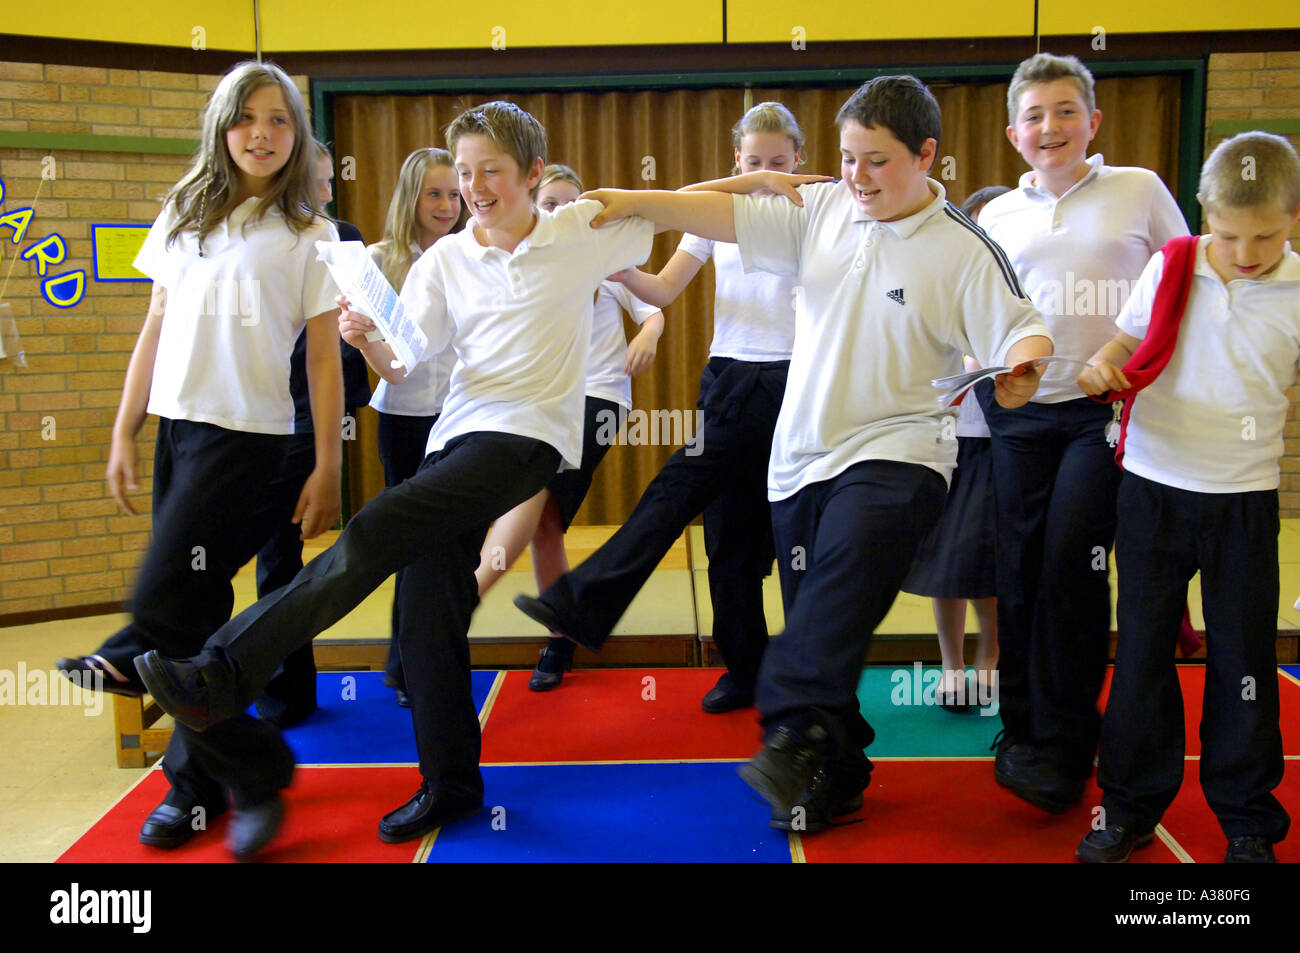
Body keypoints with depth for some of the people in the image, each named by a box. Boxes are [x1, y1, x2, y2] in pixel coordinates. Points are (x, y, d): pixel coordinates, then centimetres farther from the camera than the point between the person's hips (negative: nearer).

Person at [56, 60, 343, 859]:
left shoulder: (309, 235, 0)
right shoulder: (184, 216, 13)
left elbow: (325, 358, -2)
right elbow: (158, 329, 14)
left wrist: (328, 468, -6)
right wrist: (125, 432, 12)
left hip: (248, 436, -5)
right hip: (175, 429, 5)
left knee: (163, 608, -11)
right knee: (194, 614, 10)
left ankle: (256, 775, 6)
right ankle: (198, 785, 25)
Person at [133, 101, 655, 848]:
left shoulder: (583, 231, 3)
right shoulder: (446, 260, 11)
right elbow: (400, 363, 5)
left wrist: (591, 286, 15)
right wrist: (365, 337, -14)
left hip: (530, 433, -5)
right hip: (458, 429, 5)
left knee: (377, 530, -22)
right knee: (429, 602, 0)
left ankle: (227, 673, -16)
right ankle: (451, 785, 15)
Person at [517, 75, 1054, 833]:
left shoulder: (964, 249, -4)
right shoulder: (821, 209, 7)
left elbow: (1022, 330, -5)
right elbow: (726, 214, 1)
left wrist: (1023, 366, -27)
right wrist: (635, 202, -10)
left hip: (896, 455, -4)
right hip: (802, 453, 5)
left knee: (841, 580, -30)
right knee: (817, 620, 10)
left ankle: (794, 737, -35)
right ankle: (836, 776, 23)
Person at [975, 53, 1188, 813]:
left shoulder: (1139, 191, 4)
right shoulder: (998, 216, 11)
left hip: (1107, 409, -3)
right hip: (1020, 410, 3)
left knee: (1071, 564, -11)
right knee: (1020, 566, 4)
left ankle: (1063, 750, 2)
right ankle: (1020, 728, 19)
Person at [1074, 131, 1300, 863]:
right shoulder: (1171, 269, -2)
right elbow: (1127, 341, 9)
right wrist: (1101, 368, -12)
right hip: (1154, 486, 1)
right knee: (1143, 648, 9)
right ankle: (1131, 807, 24)